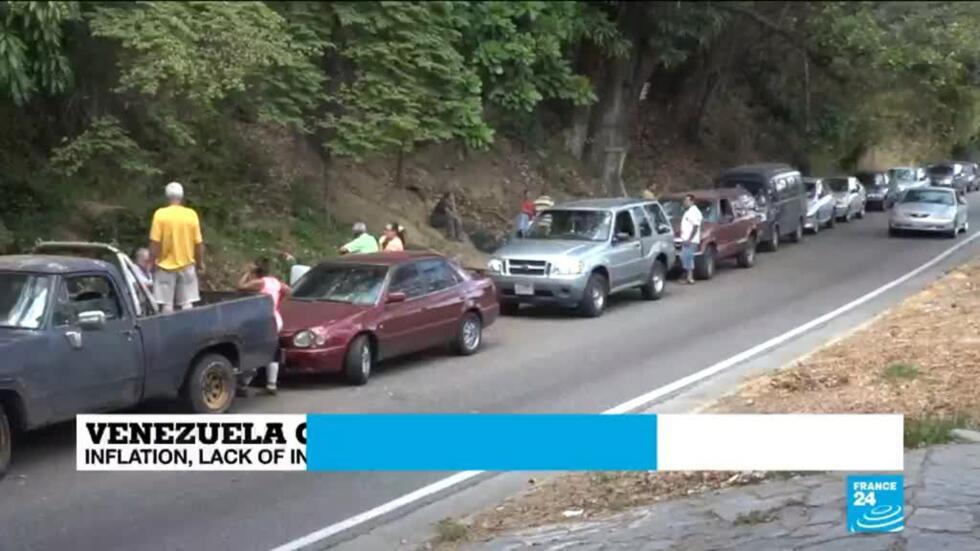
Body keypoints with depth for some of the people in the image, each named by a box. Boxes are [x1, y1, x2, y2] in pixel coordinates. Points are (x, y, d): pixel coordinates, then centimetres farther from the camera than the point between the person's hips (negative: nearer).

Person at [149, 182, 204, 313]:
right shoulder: (191, 214, -4)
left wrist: (153, 262, 1)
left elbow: (155, 243, -10)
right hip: (187, 265, 2)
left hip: (165, 266, -2)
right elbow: (198, 243, -1)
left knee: (167, 304, 3)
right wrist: (200, 263, 11)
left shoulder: (160, 214, -9)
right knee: (187, 303, 5)